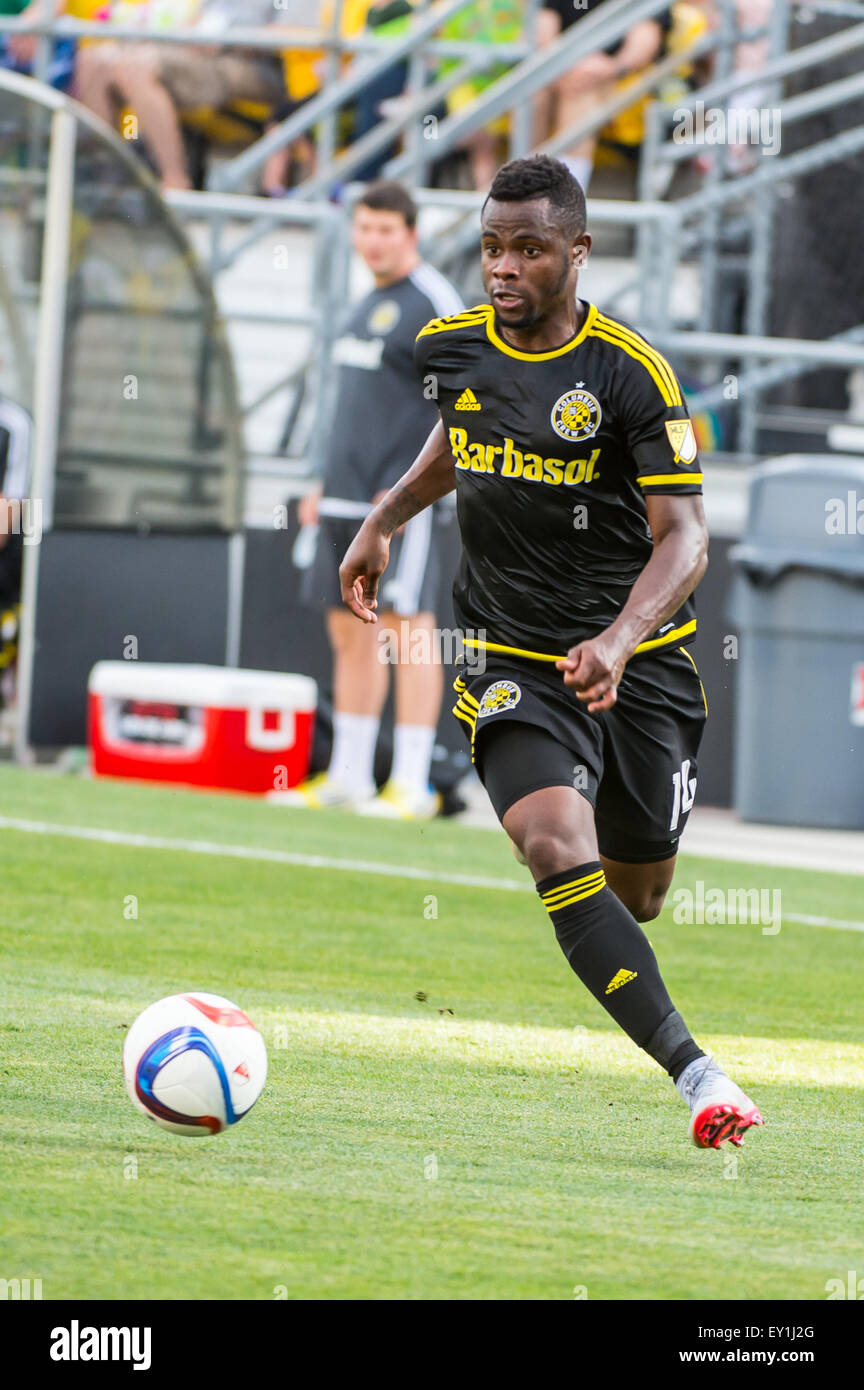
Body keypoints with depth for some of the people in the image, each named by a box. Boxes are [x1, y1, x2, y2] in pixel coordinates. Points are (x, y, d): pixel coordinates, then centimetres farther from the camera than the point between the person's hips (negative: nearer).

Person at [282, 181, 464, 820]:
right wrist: (329, 486, 23)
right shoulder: (370, 303, 18)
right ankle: (348, 778, 16)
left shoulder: (435, 302, -9)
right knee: (349, 629, 10)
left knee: (407, 626, -11)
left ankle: (412, 785, -11)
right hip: (351, 497, 9)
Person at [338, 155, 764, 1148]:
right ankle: (695, 1075, -30)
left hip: (638, 666, -1)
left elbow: (683, 538, -18)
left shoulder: (630, 375, -13)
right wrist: (383, 522, 19)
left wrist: (618, 640, -33)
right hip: (511, 662, 1)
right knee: (558, 849, -26)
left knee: (637, 898, 10)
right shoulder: (452, 347, 0)